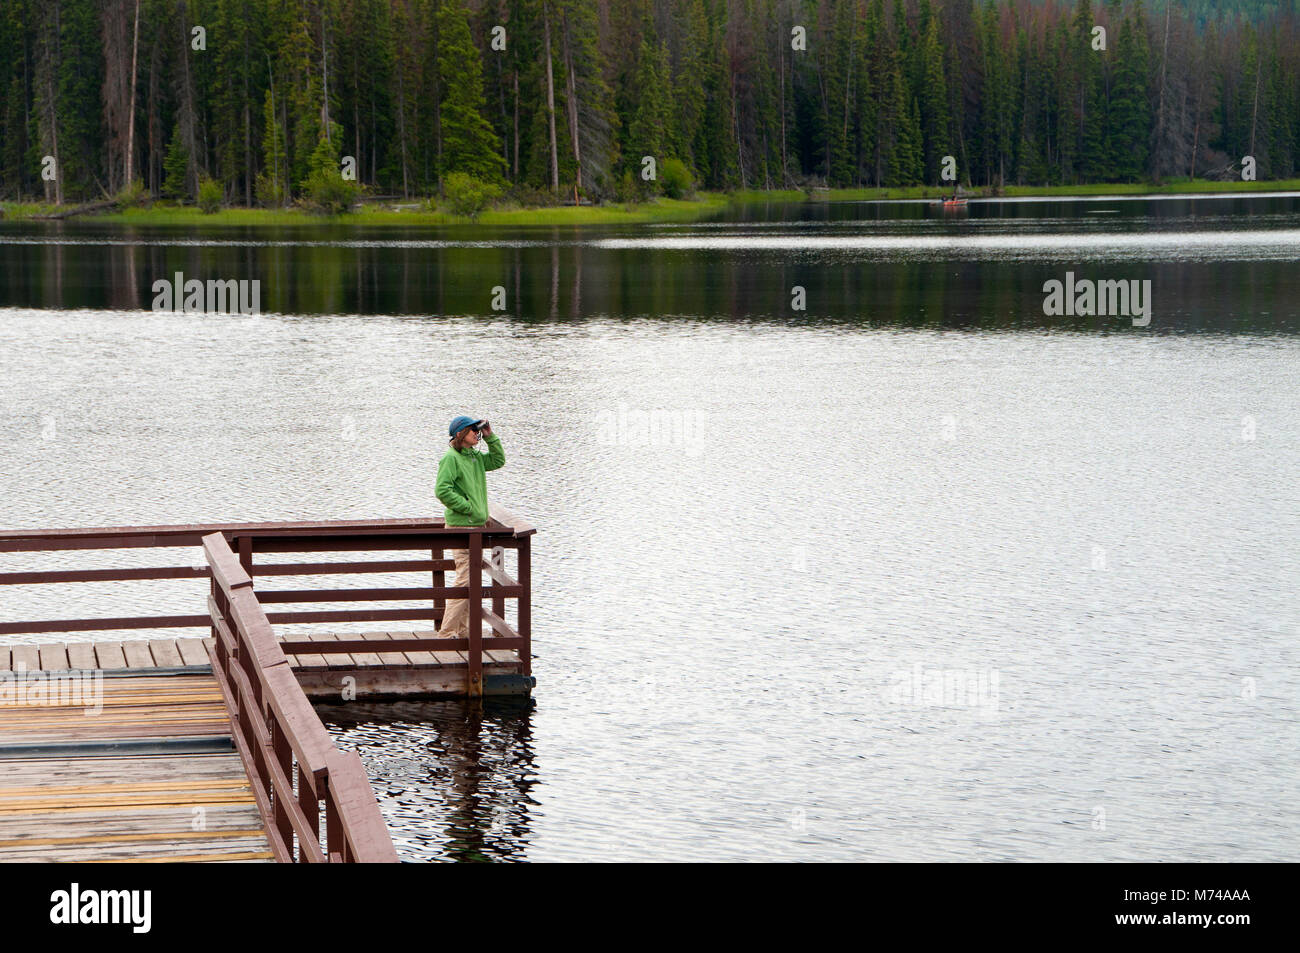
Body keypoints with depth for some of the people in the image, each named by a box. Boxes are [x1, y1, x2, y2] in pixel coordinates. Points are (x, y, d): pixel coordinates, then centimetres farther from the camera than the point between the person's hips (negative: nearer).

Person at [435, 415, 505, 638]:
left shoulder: (475, 457, 12)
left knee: (471, 579, 12)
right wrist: (468, 507, -16)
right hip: (461, 526, -9)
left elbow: (498, 461, 24)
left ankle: (463, 630, 19)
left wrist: (490, 437, 12)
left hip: (477, 524, 9)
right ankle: (448, 632, -6)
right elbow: (442, 490, -20)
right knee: (465, 579, -11)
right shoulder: (451, 458, -13)